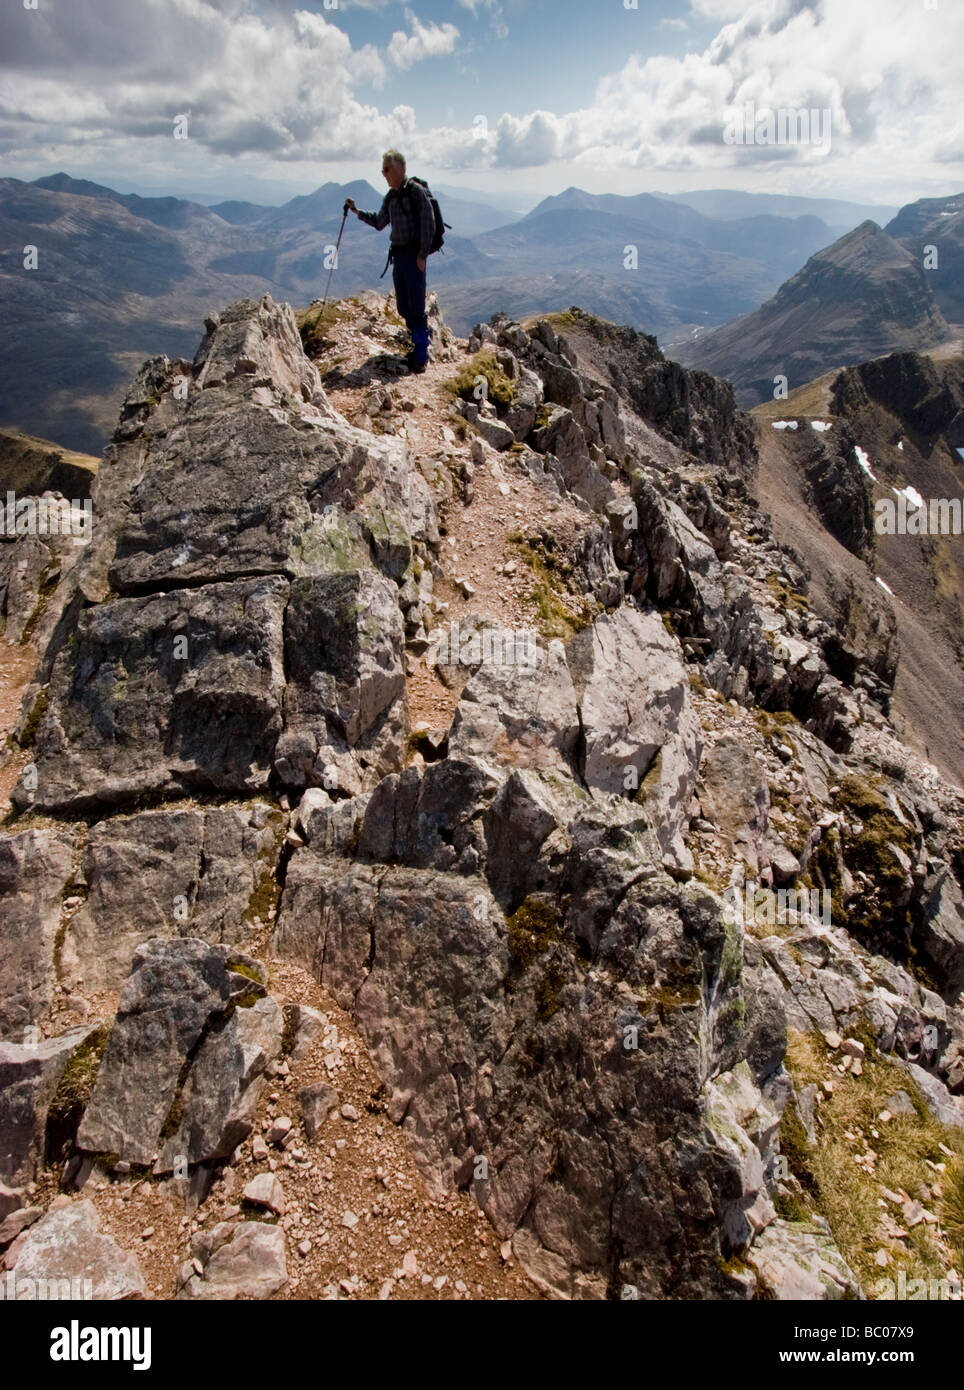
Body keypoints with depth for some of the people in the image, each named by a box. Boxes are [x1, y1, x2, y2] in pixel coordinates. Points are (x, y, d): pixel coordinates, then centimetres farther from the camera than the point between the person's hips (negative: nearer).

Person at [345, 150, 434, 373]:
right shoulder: (390, 197, 14)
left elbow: (428, 224, -13)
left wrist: (422, 255, -16)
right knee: (403, 306, 10)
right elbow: (379, 223, 26)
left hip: (414, 255, -8)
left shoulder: (416, 191, -9)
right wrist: (357, 211, 15)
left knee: (416, 306, -8)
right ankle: (423, 333, 31)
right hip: (398, 255, 8)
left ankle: (421, 357, -3)